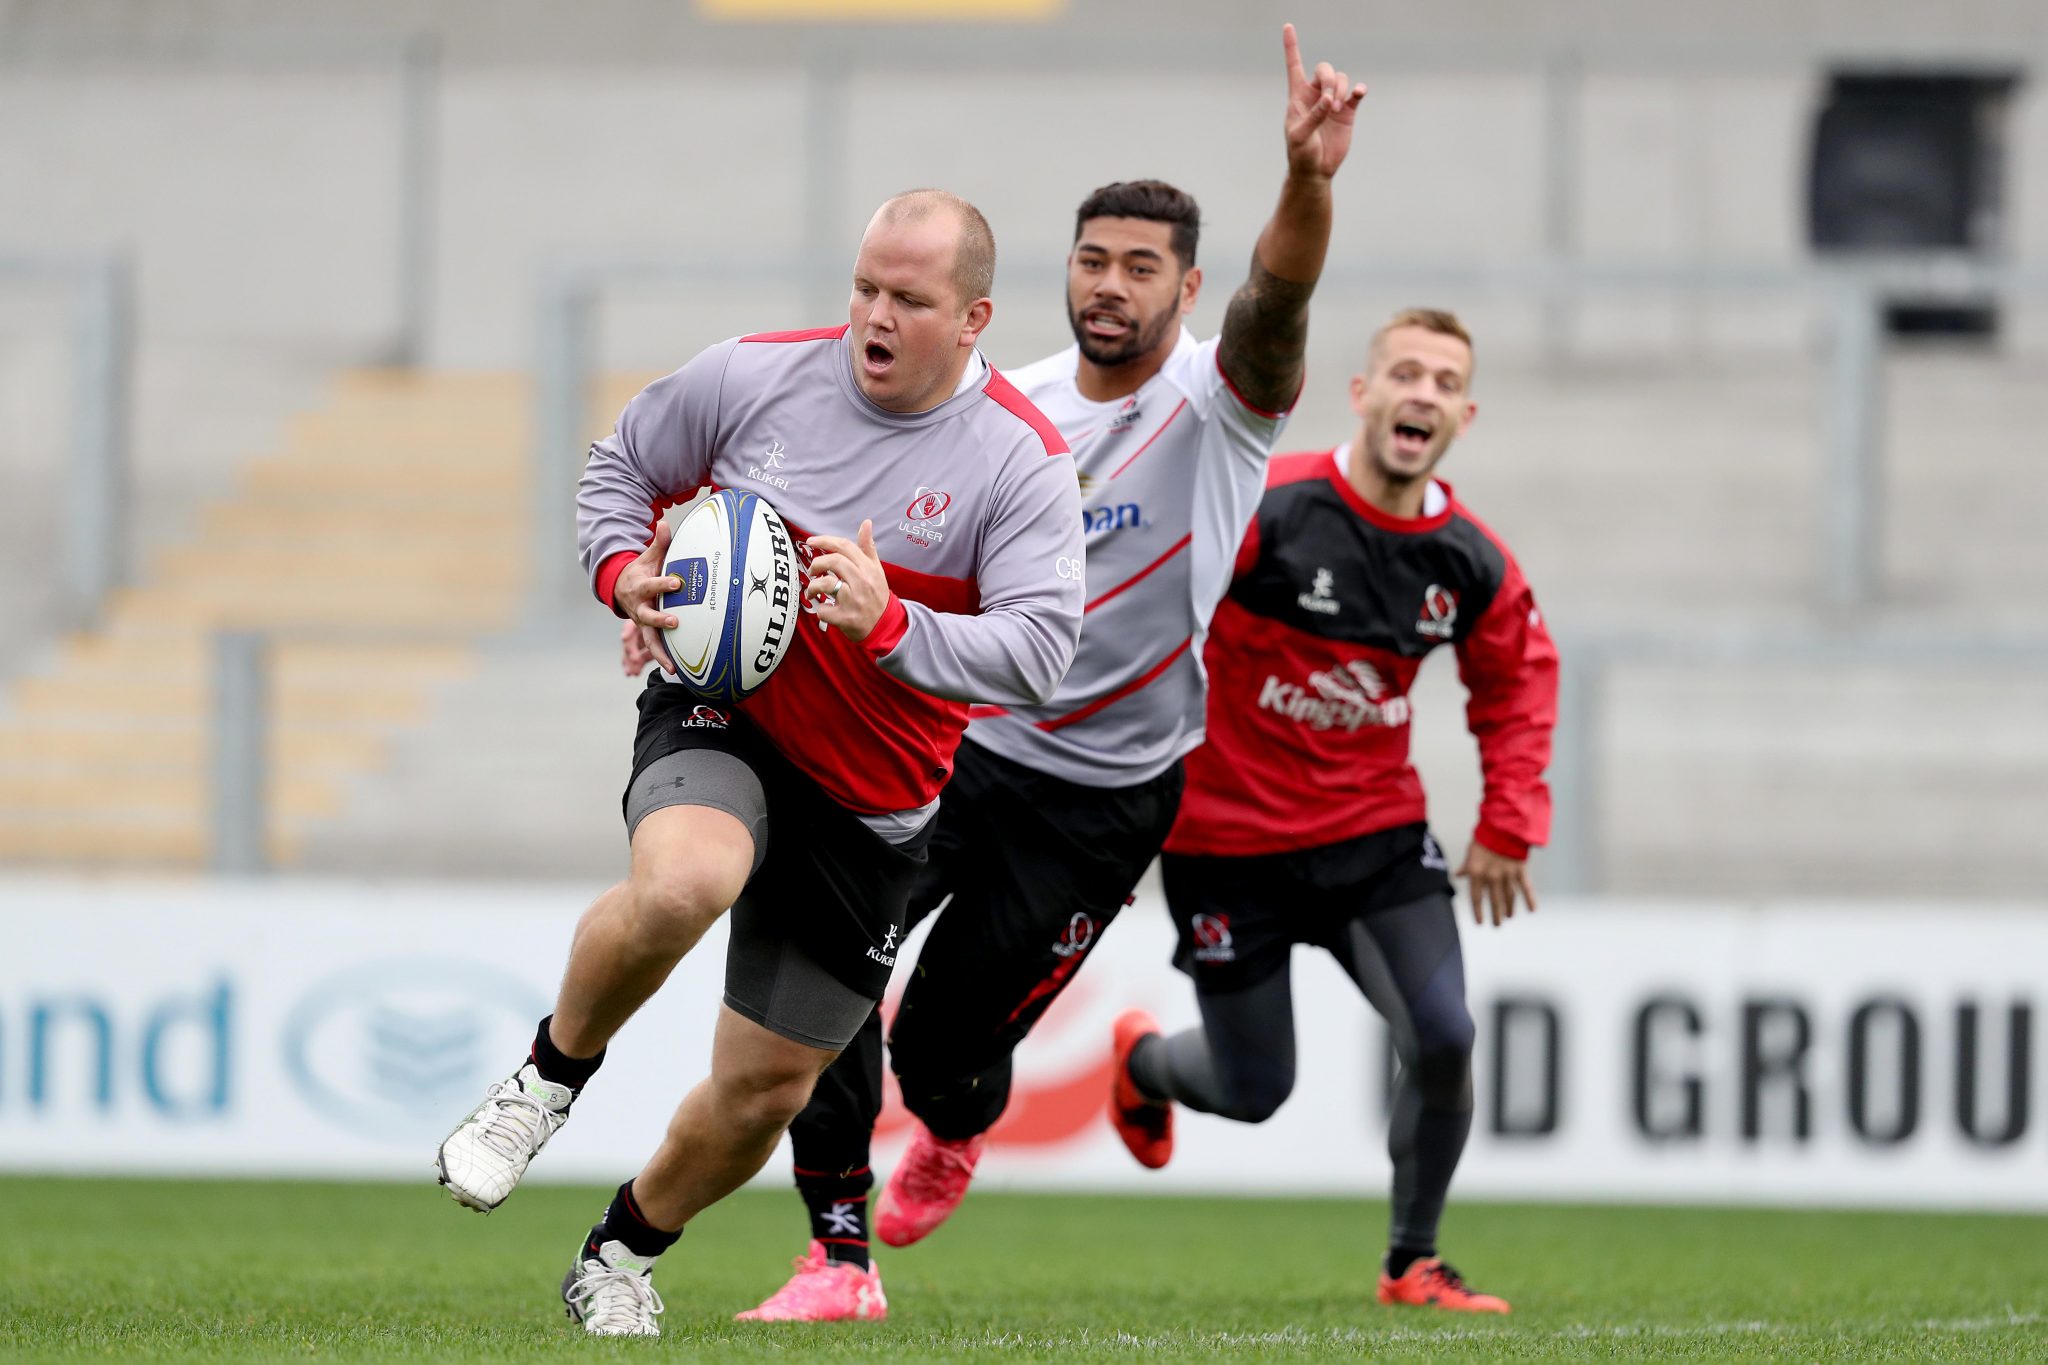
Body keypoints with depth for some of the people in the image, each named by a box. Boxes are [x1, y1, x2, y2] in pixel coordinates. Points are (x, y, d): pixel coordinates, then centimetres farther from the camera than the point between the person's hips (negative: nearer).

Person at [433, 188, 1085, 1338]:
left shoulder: (1023, 461, -12)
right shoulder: (756, 377, -7)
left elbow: (1041, 649, -19)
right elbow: (621, 466, 10)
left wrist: (889, 622, -34)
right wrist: (624, 574, -11)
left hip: (873, 810, 1)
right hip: (719, 721, -1)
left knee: (766, 1091, 8)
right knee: (682, 885, -38)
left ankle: (625, 1254, 37)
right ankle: (551, 1075, -10)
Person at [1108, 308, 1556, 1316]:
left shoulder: (1472, 565, -5)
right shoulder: (1268, 509, -21)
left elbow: (1518, 680, 14)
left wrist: (1508, 825, 6)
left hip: (1375, 833, 4)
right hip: (1227, 836, -4)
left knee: (1443, 1041, -15)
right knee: (1254, 1094, 5)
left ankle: (1412, 1264, 8)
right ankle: (1142, 1060, 43)